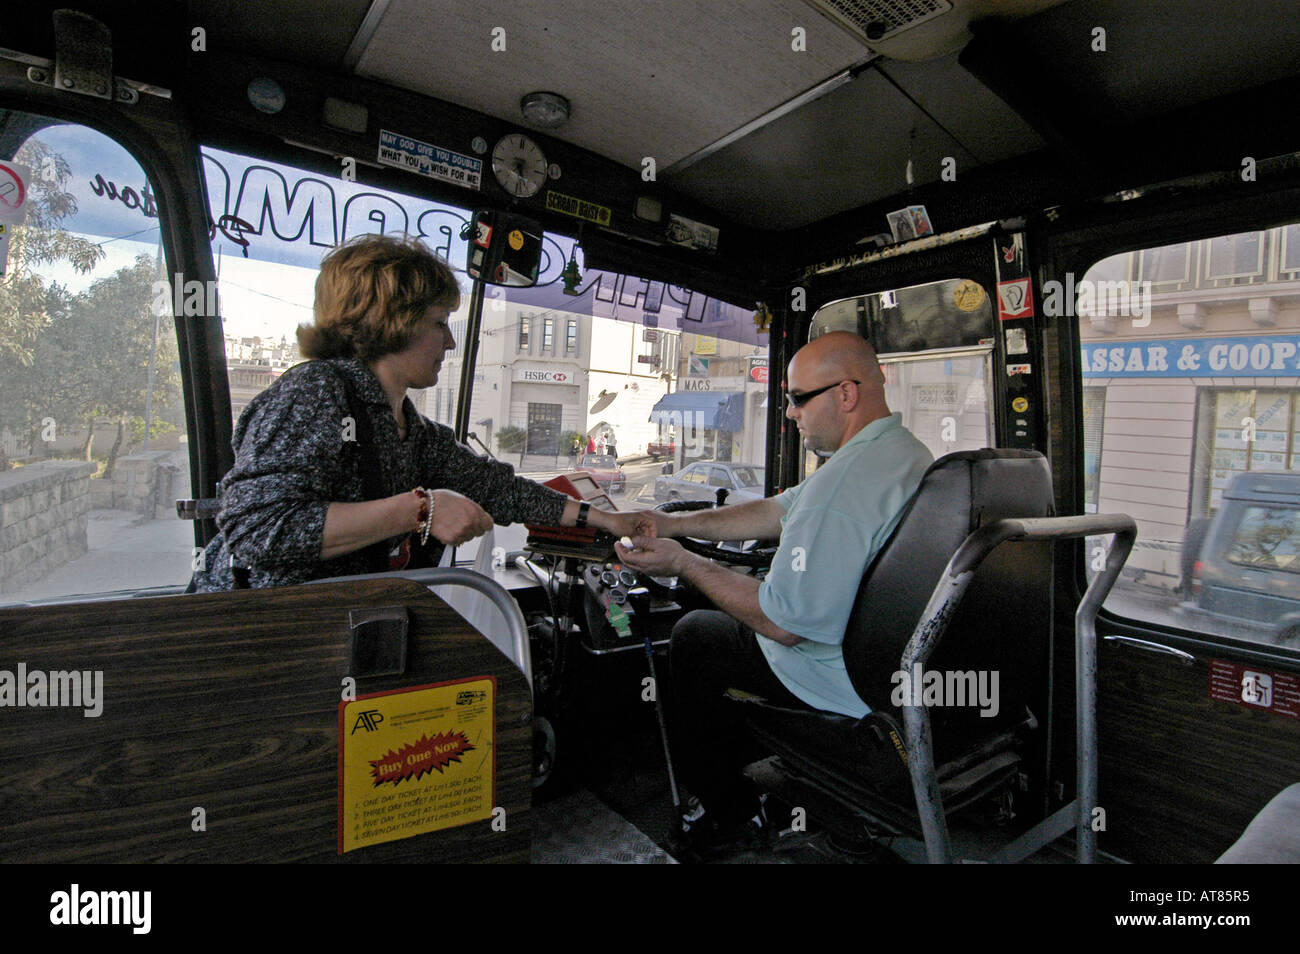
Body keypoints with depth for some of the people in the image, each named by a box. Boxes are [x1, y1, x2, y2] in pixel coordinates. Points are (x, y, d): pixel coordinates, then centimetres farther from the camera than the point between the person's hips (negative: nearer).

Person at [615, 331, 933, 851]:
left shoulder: (844, 481, -30)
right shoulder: (908, 452, 5)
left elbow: (785, 624, -29)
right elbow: (777, 513, 7)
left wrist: (684, 564, -18)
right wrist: (673, 524, 4)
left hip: (844, 686, -9)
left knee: (692, 636, 8)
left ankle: (726, 812, 25)